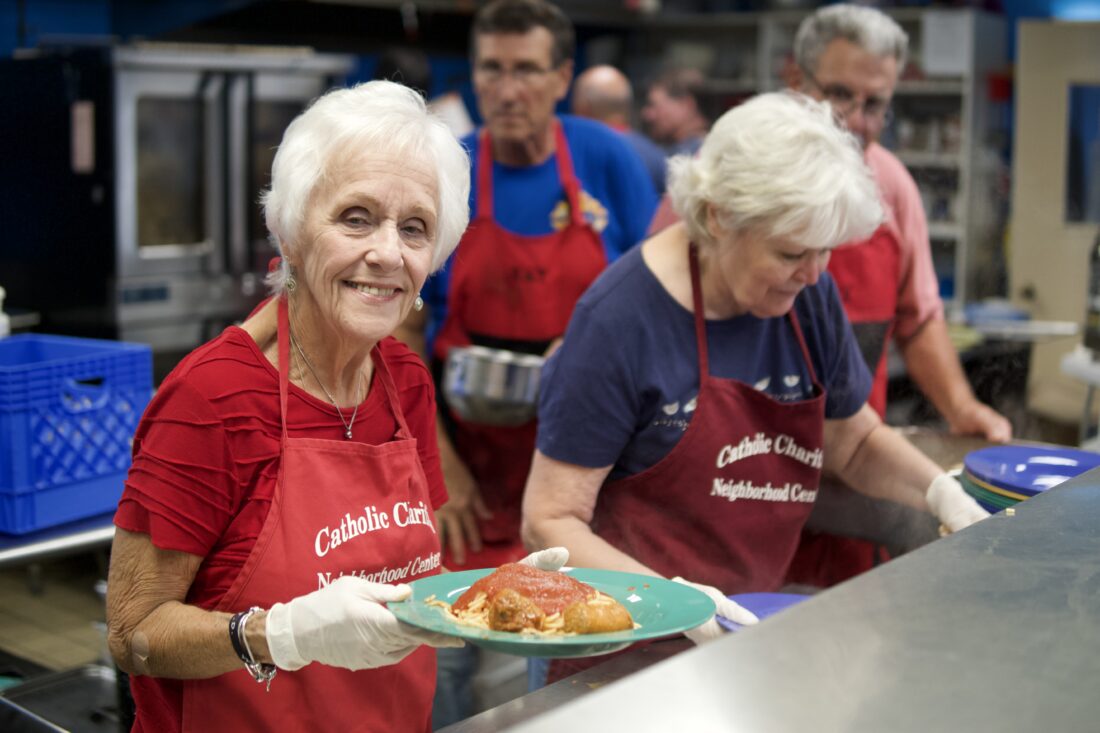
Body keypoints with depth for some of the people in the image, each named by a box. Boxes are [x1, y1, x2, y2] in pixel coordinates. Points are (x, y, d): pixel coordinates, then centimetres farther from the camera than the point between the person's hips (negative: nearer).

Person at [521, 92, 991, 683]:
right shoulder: (621, 317, -15)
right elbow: (549, 522, -12)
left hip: (750, 628, 5)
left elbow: (855, 443, 19)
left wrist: (940, 493, 0)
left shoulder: (808, 295, 3)